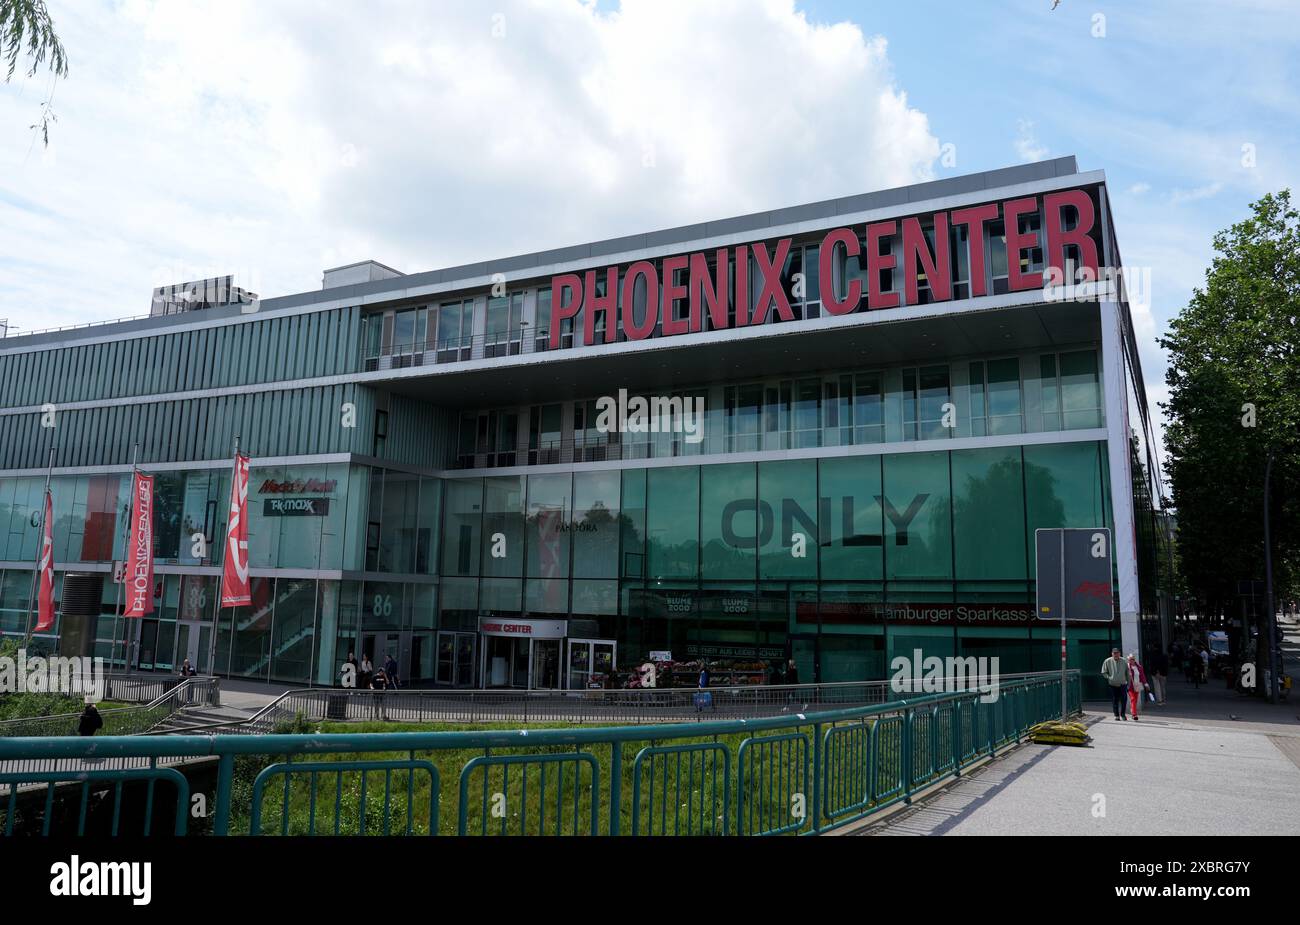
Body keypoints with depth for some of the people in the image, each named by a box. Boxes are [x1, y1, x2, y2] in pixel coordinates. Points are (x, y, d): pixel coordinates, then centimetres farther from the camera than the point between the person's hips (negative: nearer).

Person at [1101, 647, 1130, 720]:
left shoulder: (1124, 661, 3)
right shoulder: (1107, 662, -2)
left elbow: (1128, 673, 10)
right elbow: (1104, 673, 7)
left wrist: (1129, 684, 8)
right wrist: (1109, 678, -7)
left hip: (1123, 684, 1)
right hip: (1113, 685, -1)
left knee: (1123, 700, -3)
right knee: (1115, 701, 4)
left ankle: (1123, 715, 12)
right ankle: (1116, 715, 15)